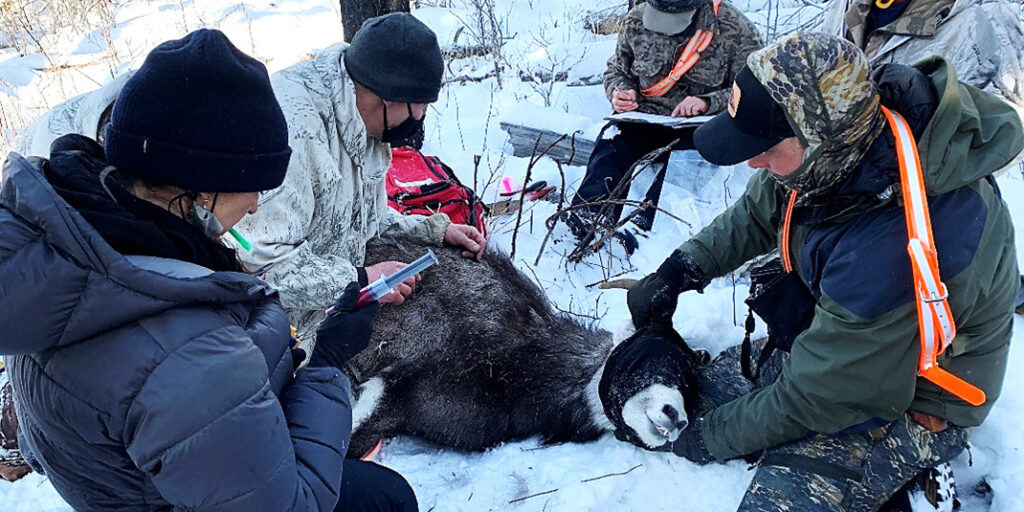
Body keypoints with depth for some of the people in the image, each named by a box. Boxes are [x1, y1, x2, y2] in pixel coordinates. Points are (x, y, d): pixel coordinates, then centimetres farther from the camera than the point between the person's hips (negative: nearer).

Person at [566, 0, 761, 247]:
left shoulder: (735, 29, -9)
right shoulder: (636, 21, 0)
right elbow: (616, 69, 15)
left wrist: (709, 102, -24)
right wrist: (619, 91, -9)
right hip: (645, 115, 3)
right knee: (613, 141, -27)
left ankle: (643, 225, -44)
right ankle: (590, 213, -40)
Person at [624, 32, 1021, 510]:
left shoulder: (894, 251, -40)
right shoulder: (838, 150, -17)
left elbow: (814, 396, -27)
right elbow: (756, 214, 5)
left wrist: (708, 437, -13)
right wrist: (676, 273, -6)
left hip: (909, 396, -7)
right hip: (834, 332, 8)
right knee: (709, 382, 4)